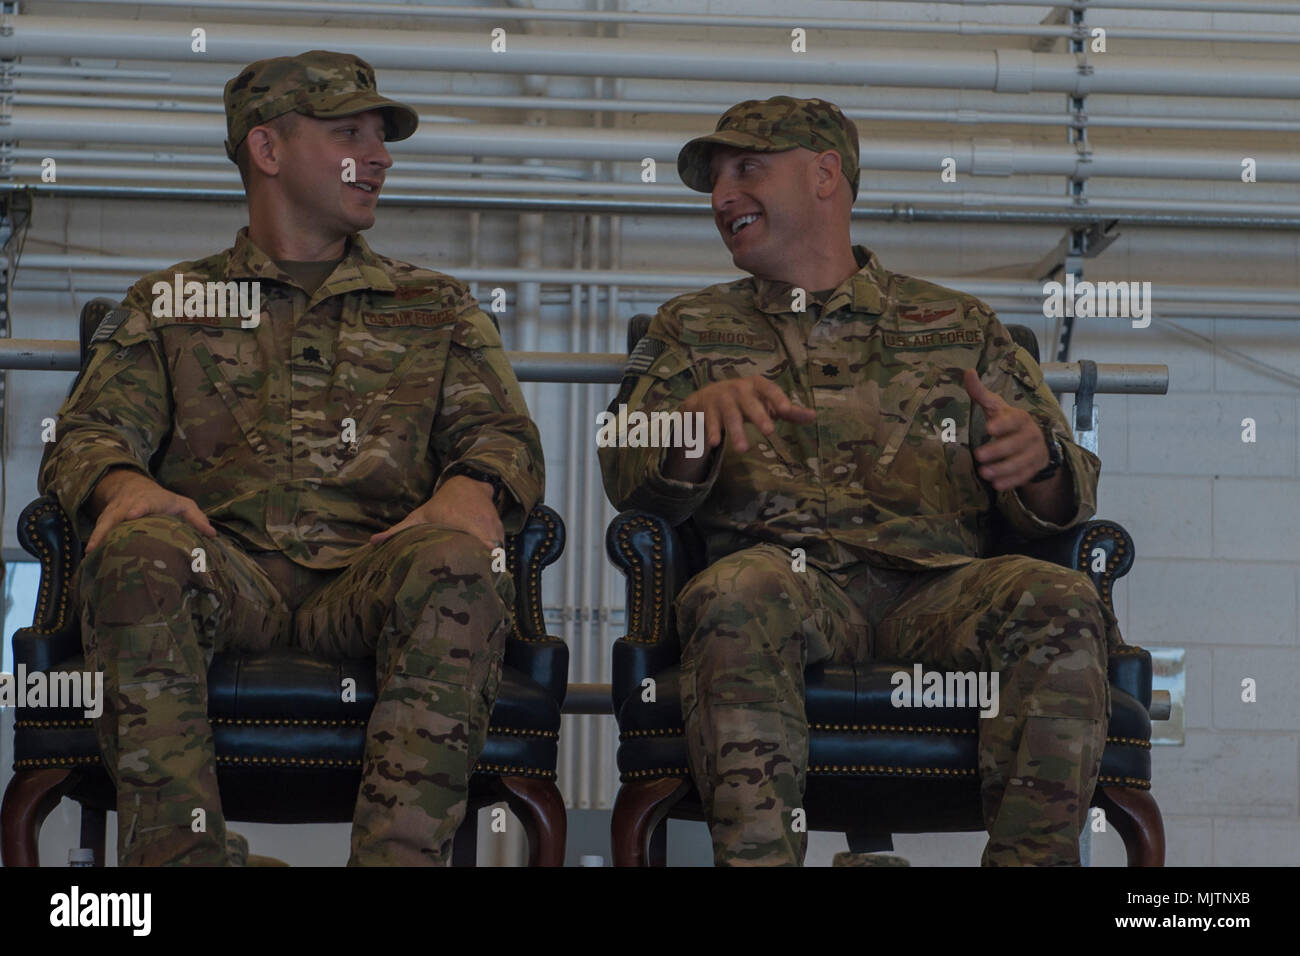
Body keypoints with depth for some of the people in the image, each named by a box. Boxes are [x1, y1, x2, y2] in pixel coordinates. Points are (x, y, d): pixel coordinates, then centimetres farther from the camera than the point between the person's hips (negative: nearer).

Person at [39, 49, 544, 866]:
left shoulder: (437, 309, 27)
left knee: (456, 566, -35)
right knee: (138, 547, -36)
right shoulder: (168, 304, 25)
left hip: (371, 576, 0)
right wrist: (121, 484, -15)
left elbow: (503, 432, 15)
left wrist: (471, 490, -11)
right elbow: (90, 432, 12)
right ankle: (182, 857, -40)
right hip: (225, 574, 0)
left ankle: (399, 855, -43)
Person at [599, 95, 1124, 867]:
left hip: (938, 587, 1)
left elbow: (1060, 506, 17)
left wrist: (1040, 456, -8)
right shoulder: (693, 330, 25)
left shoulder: (959, 327, 23)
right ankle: (757, 859, -40)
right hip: (788, 574, -1)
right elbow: (629, 480, 11)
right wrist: (700, 417, -11)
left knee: (1063, 604, -31)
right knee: (736, 595, -37)